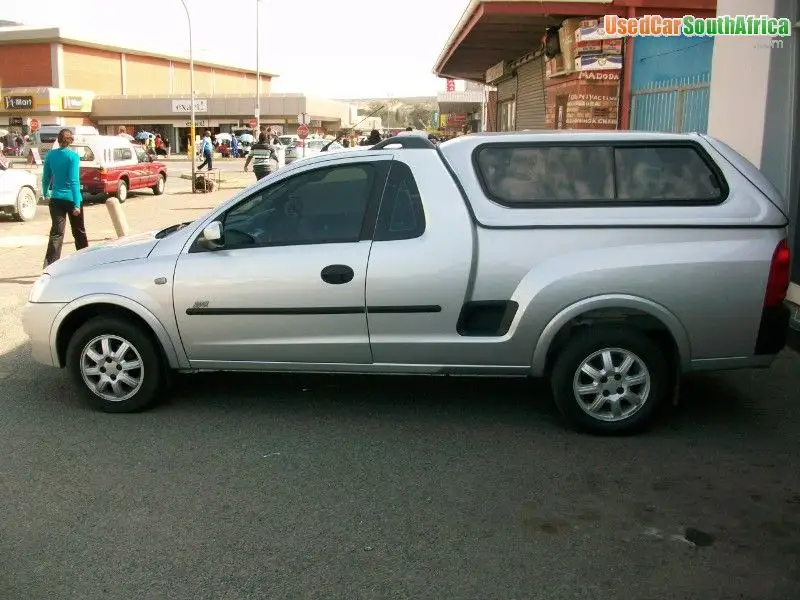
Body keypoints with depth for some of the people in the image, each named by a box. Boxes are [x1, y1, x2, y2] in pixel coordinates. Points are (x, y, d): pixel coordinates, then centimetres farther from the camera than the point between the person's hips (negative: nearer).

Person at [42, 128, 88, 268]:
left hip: (56, 199, 3)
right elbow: (74, 181, -16)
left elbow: (46, 178, 9)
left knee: (56, 233, 1)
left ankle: (50, 265, -10)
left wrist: (45, 193, 28)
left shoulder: (50, 155, 2)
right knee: (79, 232, 14)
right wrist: (77, 204, -18)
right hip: (72, 198, -3)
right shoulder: (73, 156, -10)